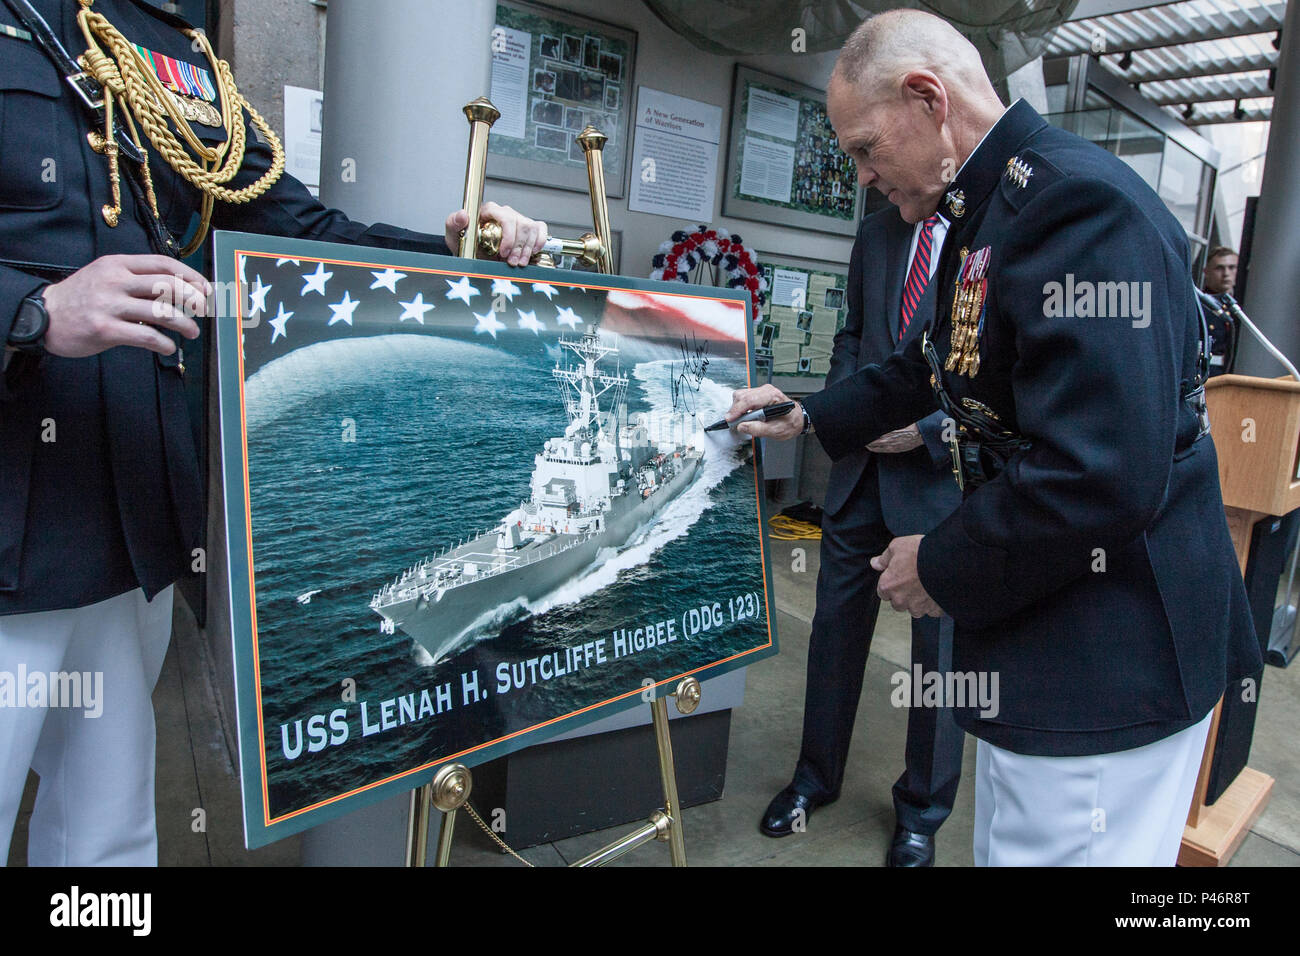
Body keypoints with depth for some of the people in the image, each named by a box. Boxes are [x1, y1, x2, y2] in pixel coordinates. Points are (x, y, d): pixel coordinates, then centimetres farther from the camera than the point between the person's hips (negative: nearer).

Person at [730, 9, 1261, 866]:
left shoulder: (1080, 204, -23)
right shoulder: (986, 213, 10)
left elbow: (1099, 480, -30)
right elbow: (935, 367, 23)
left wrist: (942, 568, -17)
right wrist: (808, 418, 20)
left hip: (1108, 662, -10)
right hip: (1035, 631, 10)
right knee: (1007, 843, 26)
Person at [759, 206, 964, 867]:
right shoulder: (877, 231, 10)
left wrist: (930, 427, -17)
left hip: (946, 472, -5)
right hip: (862, 463, 5)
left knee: (940, 644, 8)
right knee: (836, 621, 13)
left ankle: (922, 810, 31)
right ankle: (815, 776, 35)